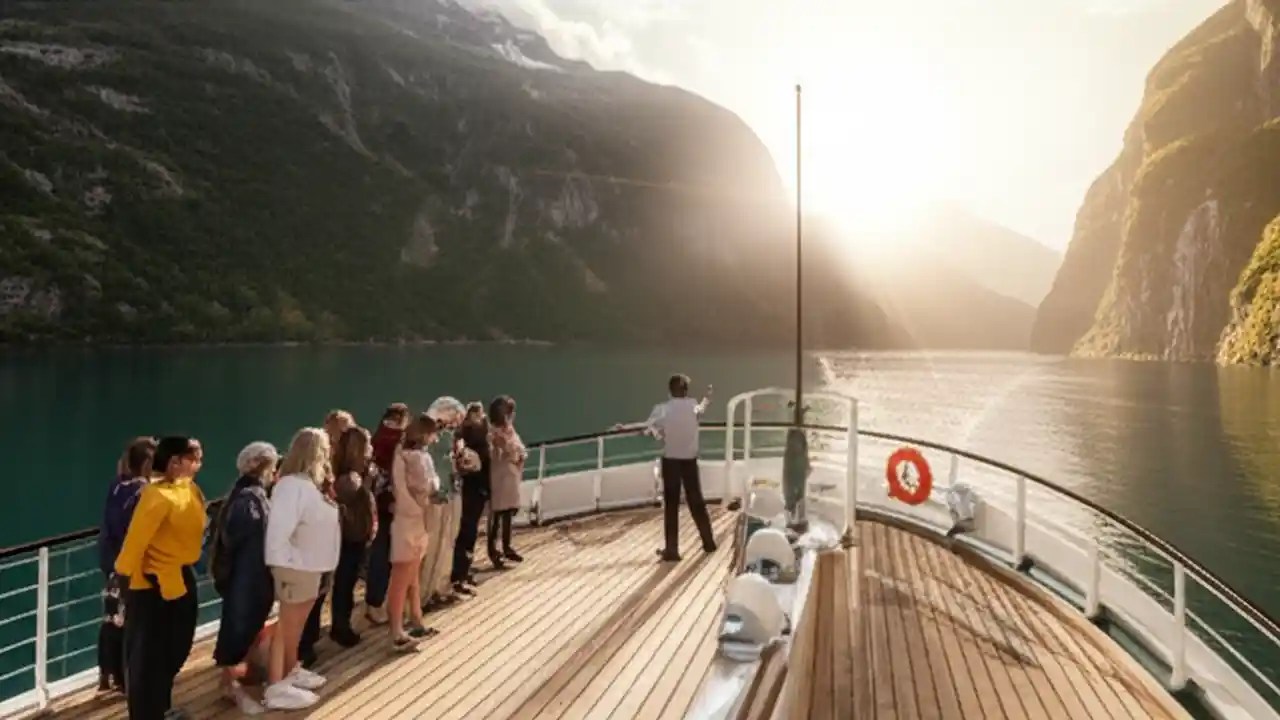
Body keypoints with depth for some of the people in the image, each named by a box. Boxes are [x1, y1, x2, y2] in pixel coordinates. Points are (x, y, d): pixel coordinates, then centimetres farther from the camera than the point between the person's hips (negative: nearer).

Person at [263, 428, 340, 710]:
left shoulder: (310, 483, 7)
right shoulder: (292, 485, -22)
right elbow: (278, 530, -26)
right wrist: (283, 568, -22)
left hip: (312, 567, 9)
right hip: (296, 568, -9)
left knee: (298, 625, 21)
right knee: (287, 627, 0)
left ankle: (291, 671, 35)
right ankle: (276, 688, 9)